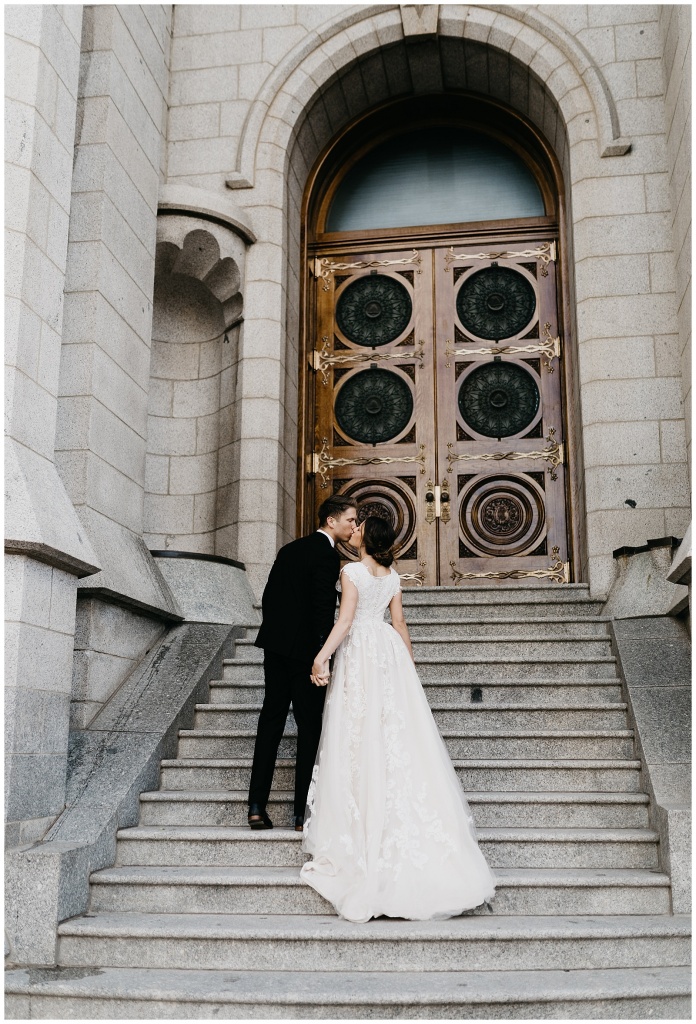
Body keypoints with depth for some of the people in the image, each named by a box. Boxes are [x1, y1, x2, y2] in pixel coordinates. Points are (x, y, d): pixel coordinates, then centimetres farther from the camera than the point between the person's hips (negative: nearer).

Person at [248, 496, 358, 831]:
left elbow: (268, 595, 15)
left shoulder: (289, 549, 13)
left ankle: (257, 806, 9)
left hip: (274, 644, 7)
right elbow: (323, 607, -18)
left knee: (271, 719, 10)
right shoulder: (327, 555, -11)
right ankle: (303, 813, 2)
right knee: (309, 726, 0)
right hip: (304, 649, -7)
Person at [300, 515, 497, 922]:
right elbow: (400, 623, 11)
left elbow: (346, 619, -17)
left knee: (362, 736, -2)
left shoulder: (352, 571, -8)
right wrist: (409, 663, 19)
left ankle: (361, 832, 2)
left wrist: (323, 656, -19)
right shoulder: (392, 576, 10)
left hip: (359, 651, -6)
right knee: (397, 737, 8)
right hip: (389, 650, 6)